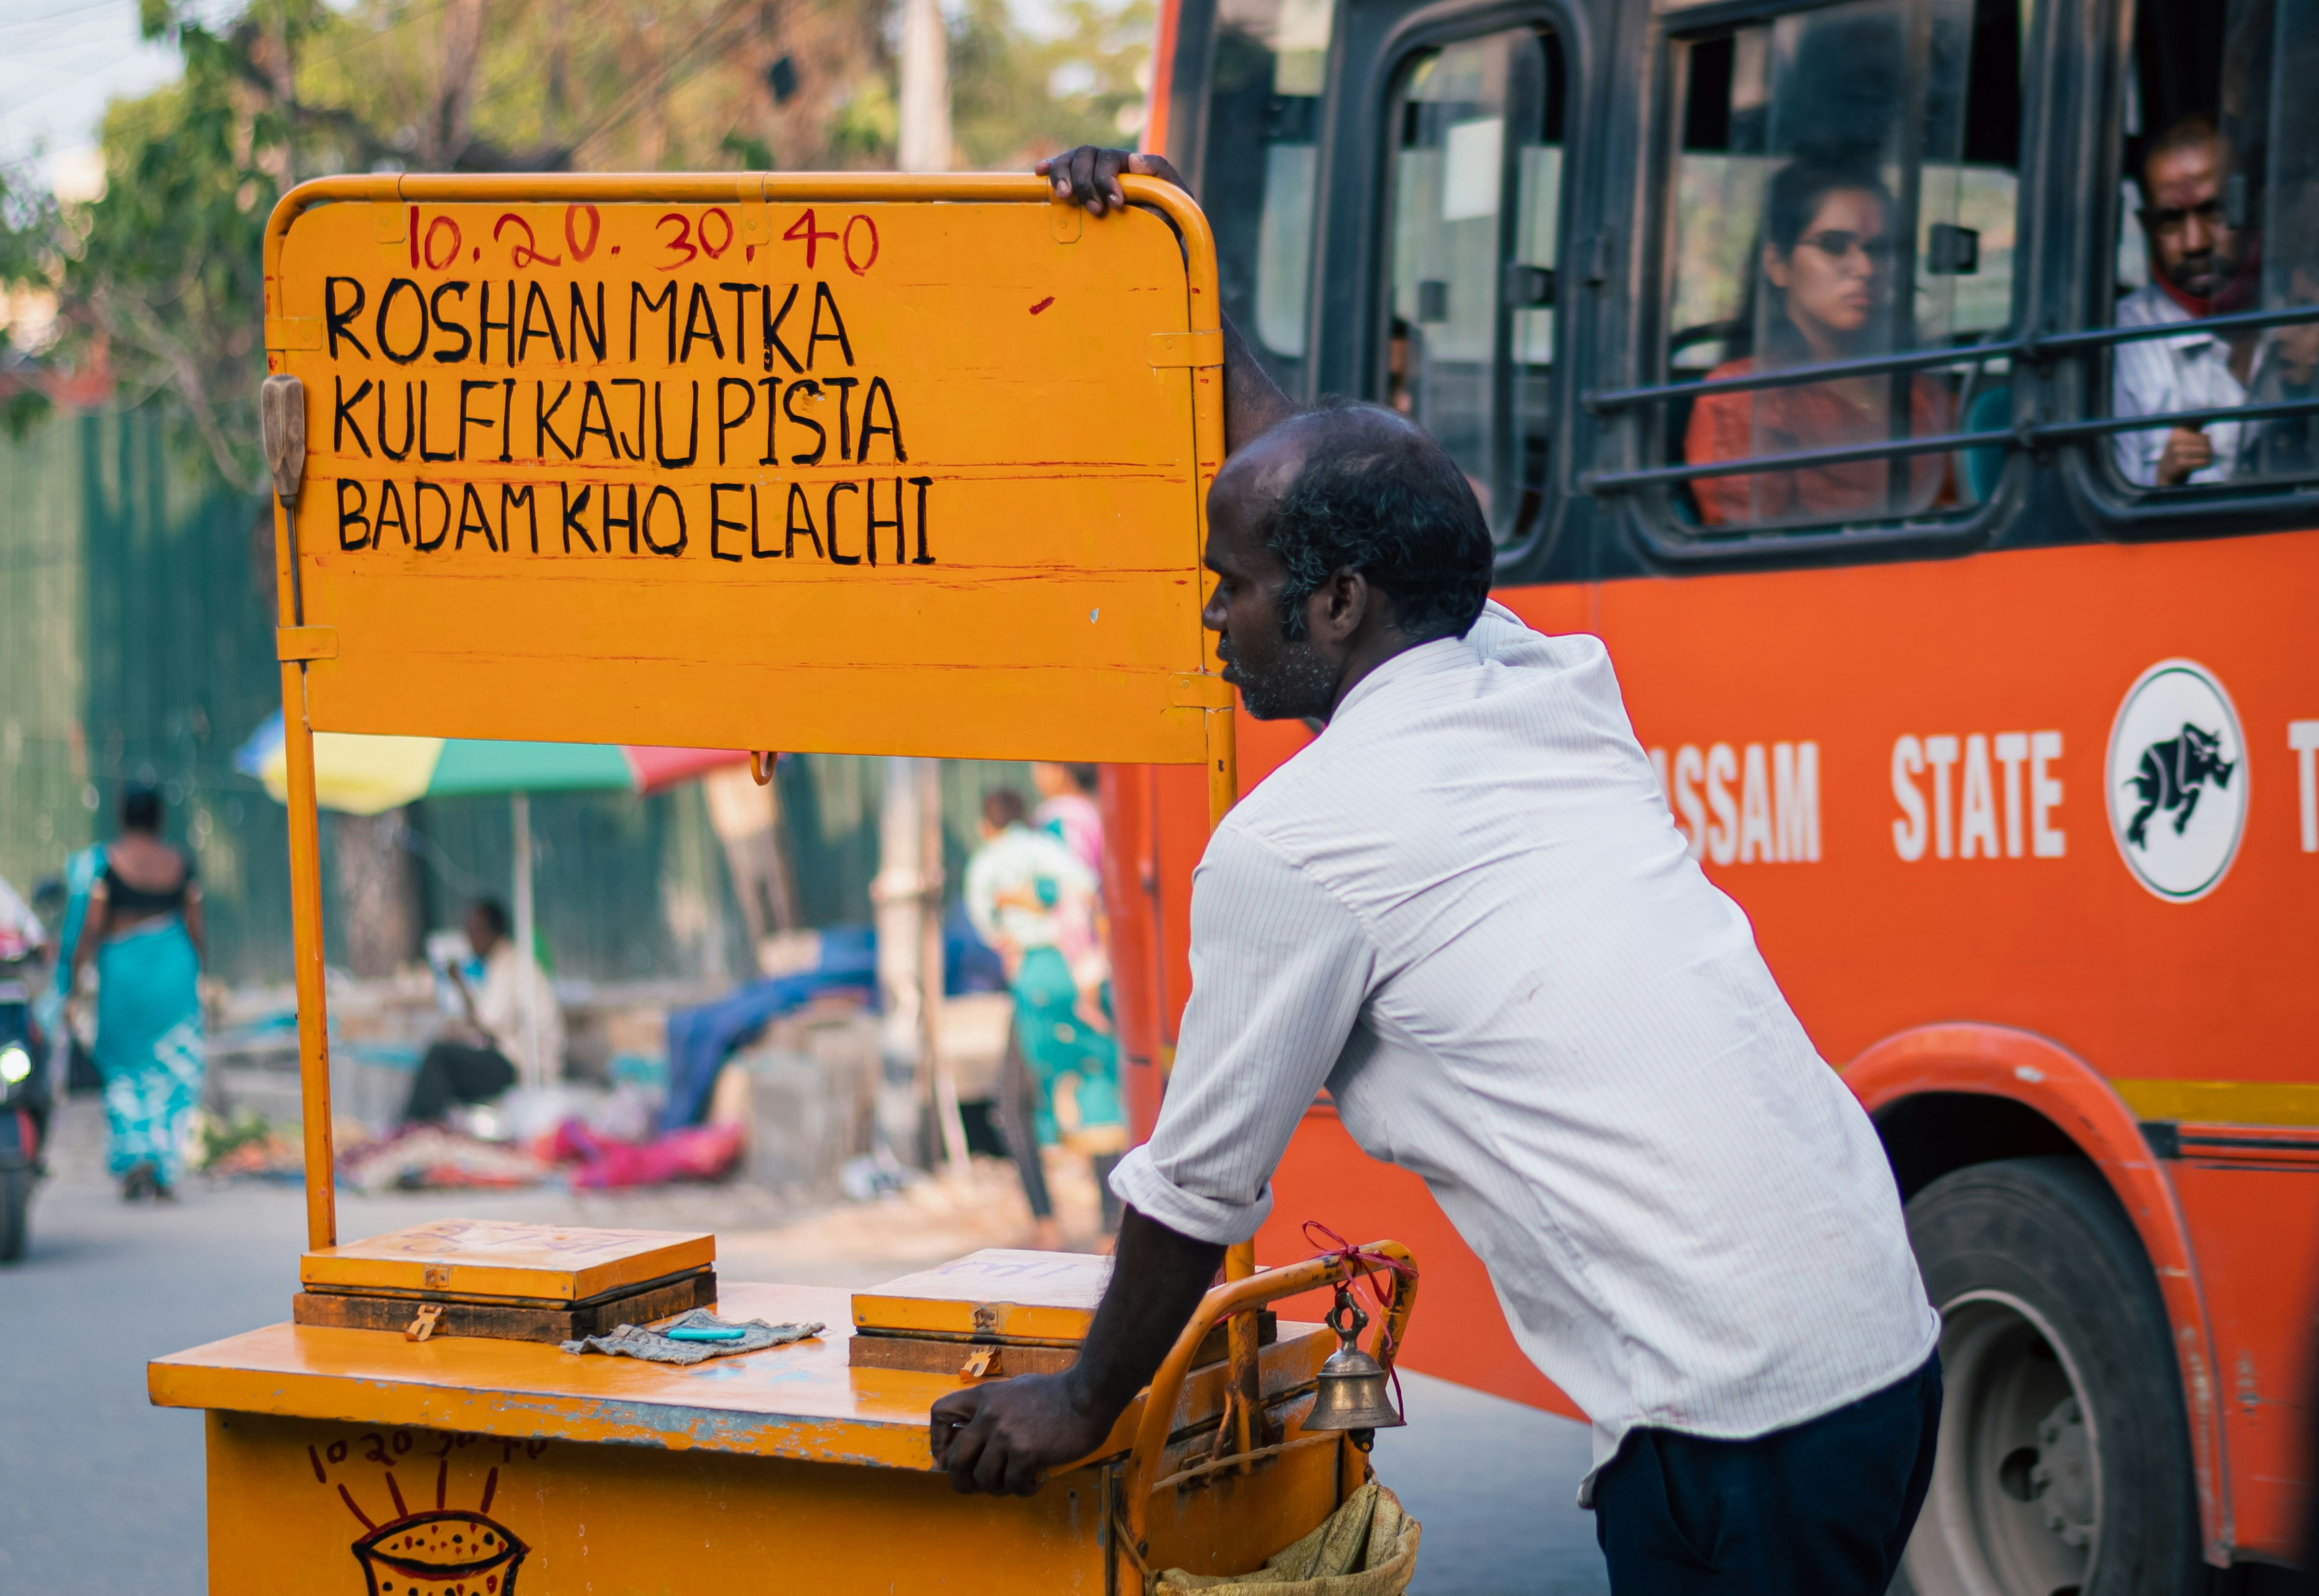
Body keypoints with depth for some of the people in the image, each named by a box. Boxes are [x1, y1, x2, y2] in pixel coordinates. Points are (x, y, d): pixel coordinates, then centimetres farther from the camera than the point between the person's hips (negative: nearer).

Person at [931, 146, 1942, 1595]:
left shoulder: (1294, 846, -7)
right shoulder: (1555, 690, 14)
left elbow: (1199, 1186, 5)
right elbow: (1316, 492, 32)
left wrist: (1083, 1405, 20)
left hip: (1734, 1422, -8)